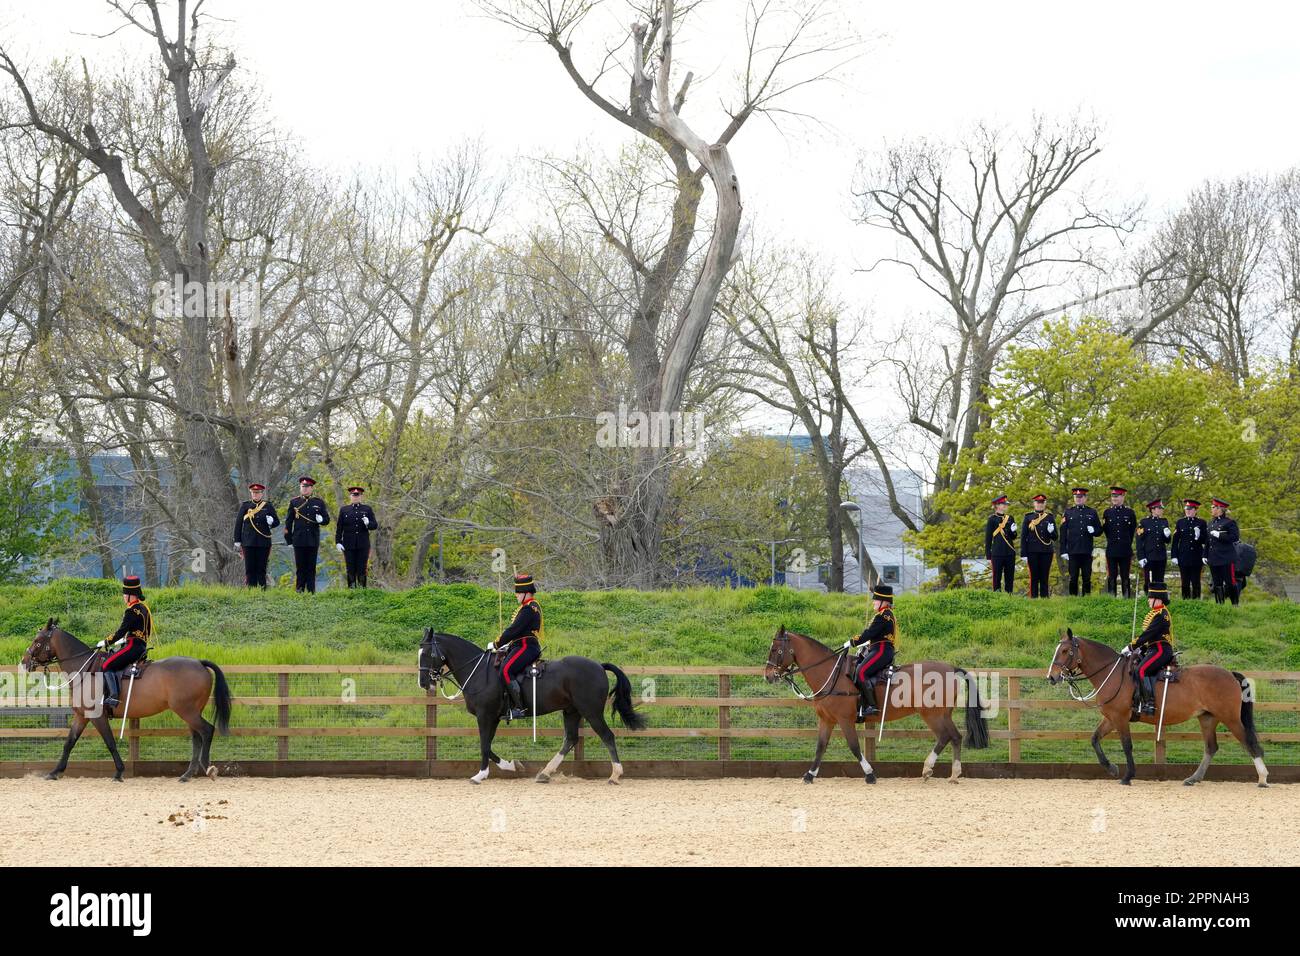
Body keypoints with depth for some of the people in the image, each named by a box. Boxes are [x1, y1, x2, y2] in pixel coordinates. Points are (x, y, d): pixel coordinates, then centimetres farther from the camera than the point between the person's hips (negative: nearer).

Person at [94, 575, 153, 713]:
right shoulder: (144, 608, 17)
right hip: (141, 646, 10)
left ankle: (114, 696, -28)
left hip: (133, 646, -10)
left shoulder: (132, 611, -14)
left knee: (106, 665, -13)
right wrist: (123, 641, 25)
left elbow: (121, 632, -16)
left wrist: (106, 643, -4)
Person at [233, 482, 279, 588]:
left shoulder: (268, 506, 9)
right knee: (250, 569, -1)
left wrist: (271, 521, -14)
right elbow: (238, 523, 7)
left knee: (262, 569, 1)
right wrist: (237, 541, 2)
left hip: (263, 543, 0)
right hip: (249, 543, 0)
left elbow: (277, 521, 11)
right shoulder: (245, 506, 8)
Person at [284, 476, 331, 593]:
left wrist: (321, 520, -14)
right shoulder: (294, 502, 7)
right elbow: (288, 522, 6)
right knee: (300, 568, 0)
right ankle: (299, 591, 3)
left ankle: (311, 592, 5)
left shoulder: (319, 503, 9)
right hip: (299, 541, -1)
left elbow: (327, 520, 10)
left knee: (311, 568, 3)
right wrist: (288, 539, 1)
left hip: (313, 541, 1)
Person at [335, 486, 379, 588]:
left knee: (362, 569, -2)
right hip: (349, 545, 0)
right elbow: (339, 528, 7)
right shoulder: (344, 510, 10)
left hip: (363, 545, 0)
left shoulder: (367, 509, 10)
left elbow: (375, 526, 5)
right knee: (351, 570, -1)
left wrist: (368, 523, -17)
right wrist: (338, 542, -3)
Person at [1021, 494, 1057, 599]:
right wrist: (1023, 554, -4)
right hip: (1032, 552, -1)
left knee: (1044, 578, 3)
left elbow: (1055, 538, 11)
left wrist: (1051, 531, -13)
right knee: (1034, 578, -1)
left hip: (1046, 552, 1)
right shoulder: (1028, 517, 6)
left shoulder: (1050, 517, 10)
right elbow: (1023, 537, 3)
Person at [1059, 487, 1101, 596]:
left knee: (1087, 577, 2)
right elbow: (1063, 533, 4)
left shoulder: (1092, 512, 11)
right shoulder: (1068, 512, 9)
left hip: (1087, 551, 1)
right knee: (1073, 577, 0)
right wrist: (1063, 550, -3)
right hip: (1073, 551, -1)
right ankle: (1073, 596, 4)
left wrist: (1093, 531, -10)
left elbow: (1099, 530, 14)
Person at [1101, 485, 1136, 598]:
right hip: (1111, 550, 1)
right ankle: (1111, 598, 3)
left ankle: (1127, 597, 4)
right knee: (1111, 576, 1)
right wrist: (1112, 541, 12)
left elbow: (1132, 531, 11)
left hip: (1125, 551, -1)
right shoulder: (1108, 512, 7)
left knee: (1125, 576, 1)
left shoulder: (1130, 512, 3)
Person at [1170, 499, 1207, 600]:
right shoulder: (1180, 522, 8)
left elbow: (1206, 540, 4)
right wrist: (1174, 557, 0)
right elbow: (1175, 541, 7)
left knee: (1196, 583, 0)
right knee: (1185, 583, 3)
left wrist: (1199, 536, -18)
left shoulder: (1201, 522, 5)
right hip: (1183, 557, 1)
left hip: (1196, 557, -1)